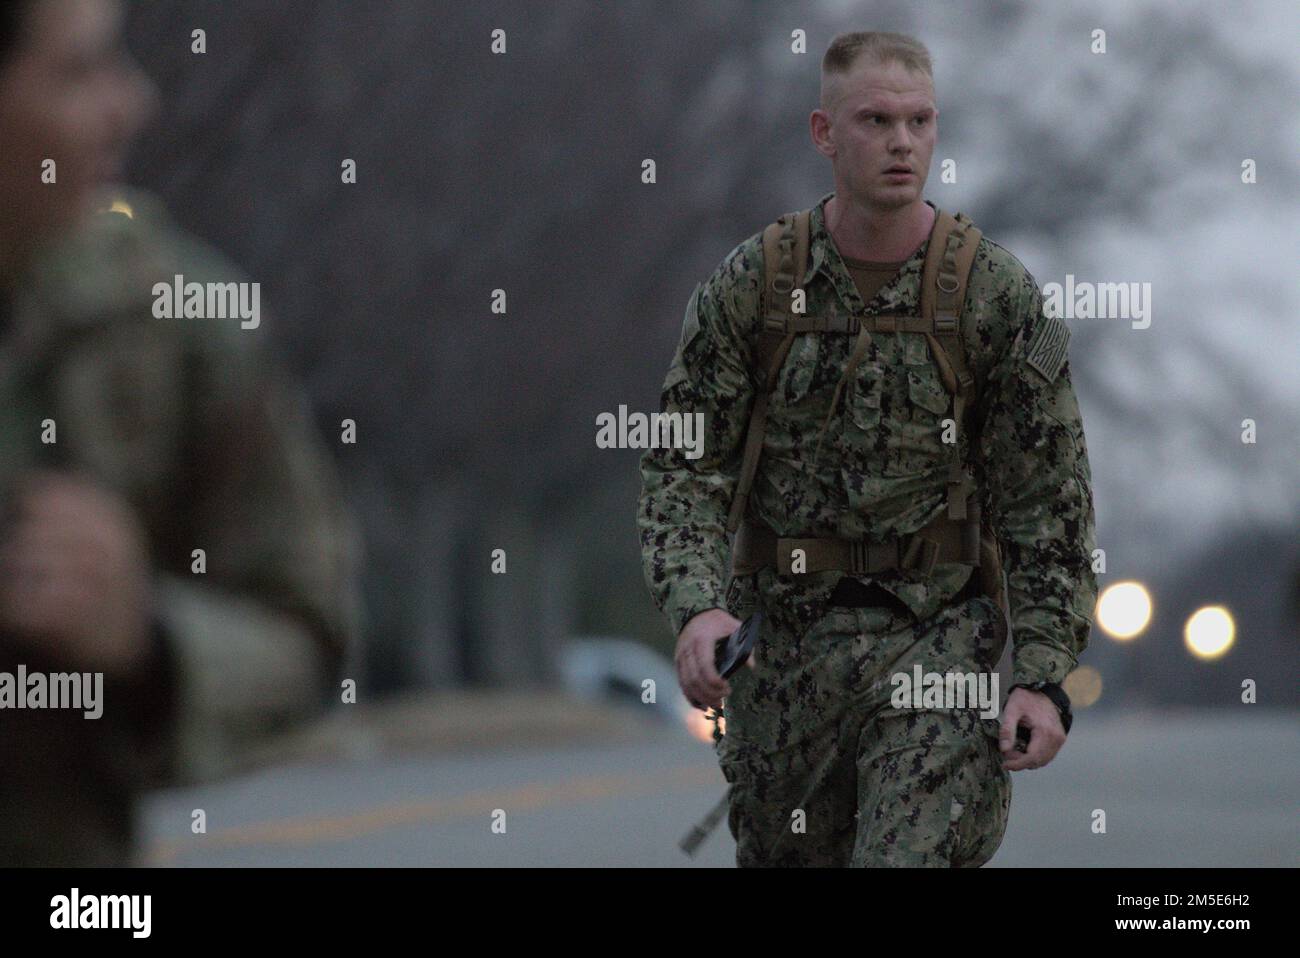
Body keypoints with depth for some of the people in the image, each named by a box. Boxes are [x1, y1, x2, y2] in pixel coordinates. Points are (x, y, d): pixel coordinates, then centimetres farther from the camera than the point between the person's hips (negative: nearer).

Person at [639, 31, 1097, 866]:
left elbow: (1049, 501, -2)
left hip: (936, 631, -2)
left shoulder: (1000, 296, -4)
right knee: (783, 856, 12)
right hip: (781, 632, 3)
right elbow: (684, 465, -1)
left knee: (919, 855, -16)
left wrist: (1044, 677, -9)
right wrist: (698, 607, -19)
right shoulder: (752, 283, 0)